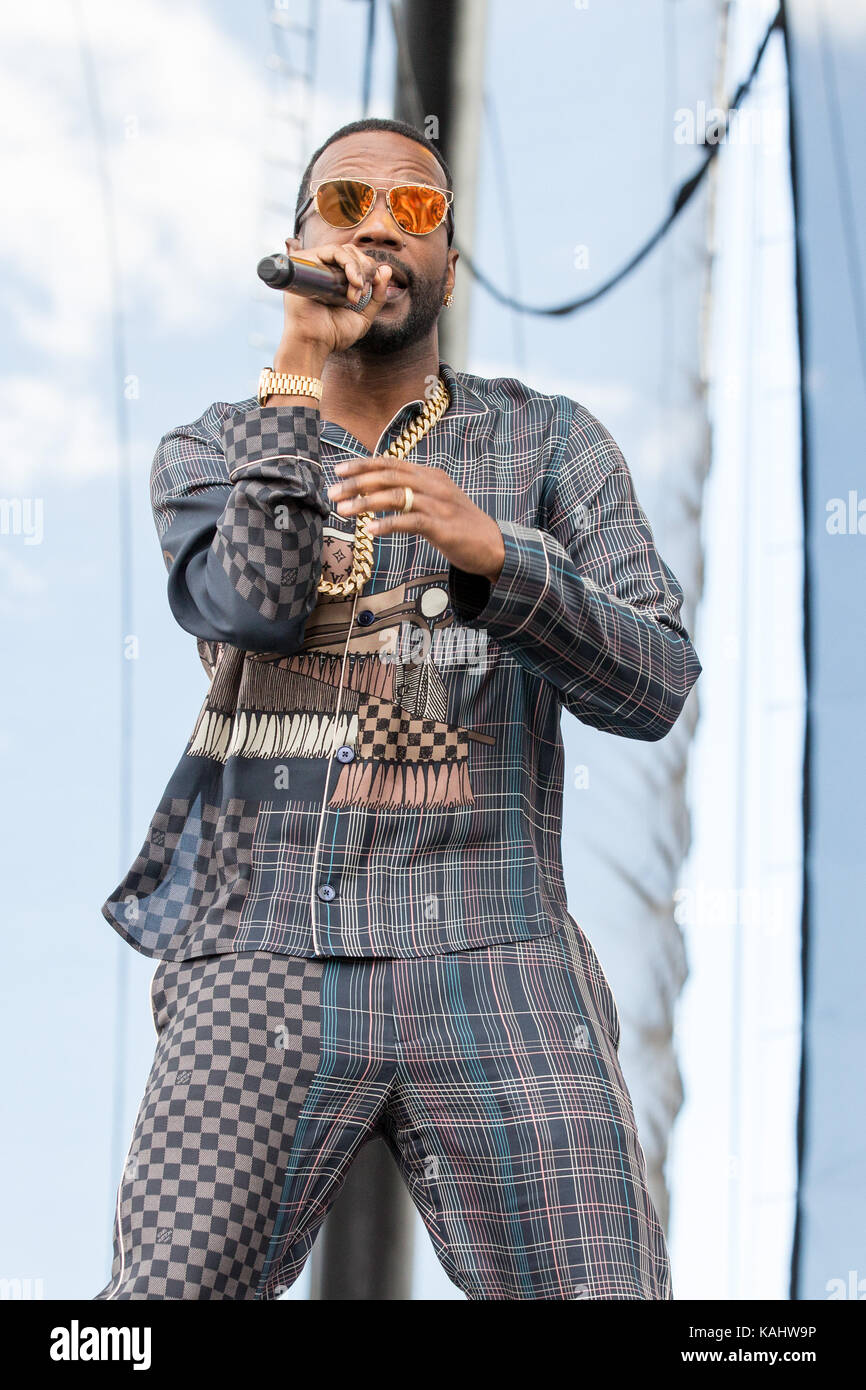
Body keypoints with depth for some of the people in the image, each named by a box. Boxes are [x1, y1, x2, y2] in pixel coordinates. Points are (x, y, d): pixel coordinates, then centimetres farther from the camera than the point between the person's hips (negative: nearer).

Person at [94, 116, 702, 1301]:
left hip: (495, 969, 0)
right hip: (262, 969, 0)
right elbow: (258, 605, -9)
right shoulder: (208, 453, 14)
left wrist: (490, 552, -18)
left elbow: (656, 685, -2)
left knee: (602, 1289, -12)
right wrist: (302, 370, -5)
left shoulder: (548, 444, 11)